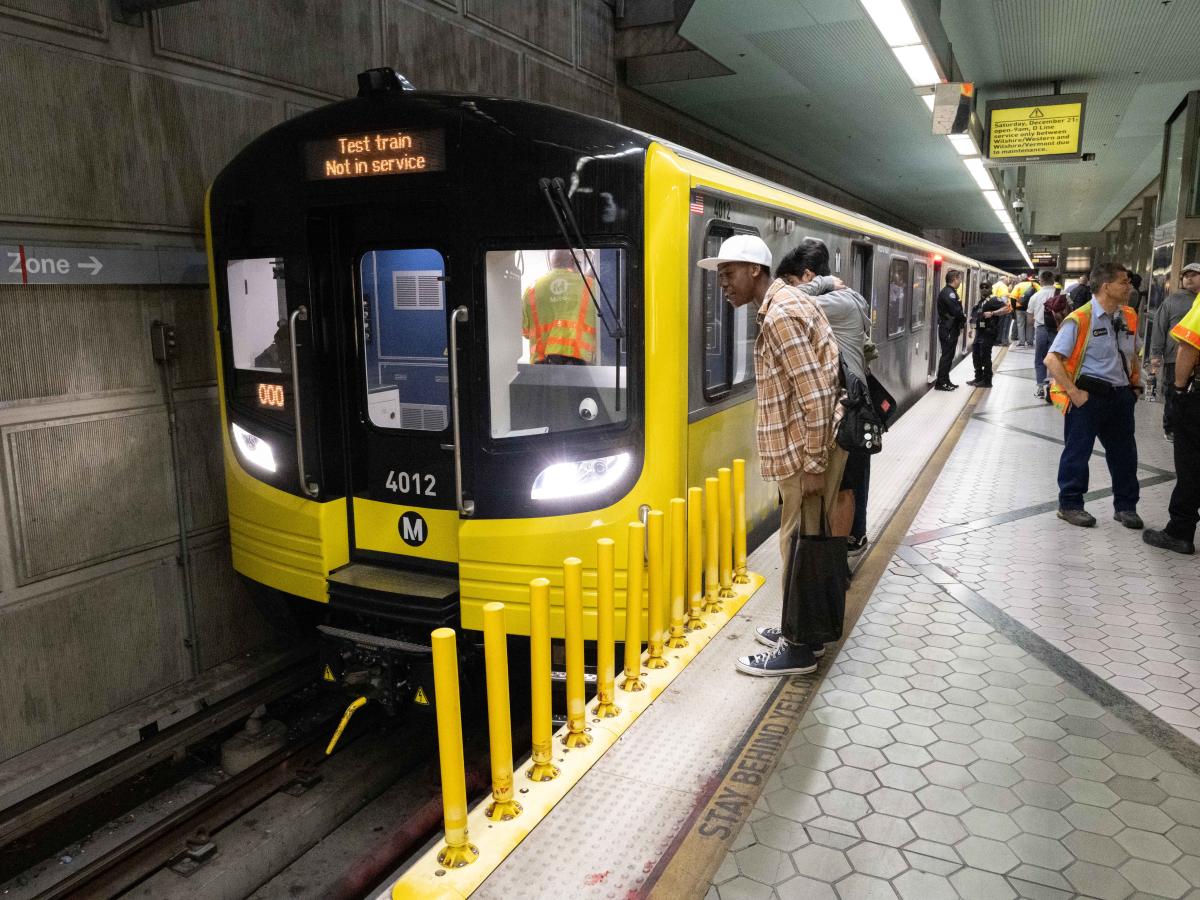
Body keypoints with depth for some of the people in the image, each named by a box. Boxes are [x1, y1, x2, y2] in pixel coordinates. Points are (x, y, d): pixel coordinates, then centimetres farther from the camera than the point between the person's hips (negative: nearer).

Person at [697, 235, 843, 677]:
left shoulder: (781, 316, -19)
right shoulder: (784, 302, 13)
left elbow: (816, 395, -23)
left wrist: (813, 464, -20)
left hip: (807, 452, -10)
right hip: (803, 448, 10)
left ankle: (798, 648, 11)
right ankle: (803, 628, 30)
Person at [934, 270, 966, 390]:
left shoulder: (950, 292, 16)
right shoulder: (948, 293, -17)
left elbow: (957, 310, 16)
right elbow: (956, 311, -22)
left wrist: (960, 324, 5)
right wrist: (964, 319, -4)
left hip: (950, 329, 10)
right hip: (948, 330, -10)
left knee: (948, 355, 14)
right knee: (946, 356, -6)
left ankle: (945, 381, 21)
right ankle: (940, 383, -3)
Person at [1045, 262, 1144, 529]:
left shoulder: (1128, 316, 8)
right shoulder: (1080, 319, -14)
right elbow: (1052, 359, -19)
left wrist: (1136, 384, 13)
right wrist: (1074, 393, -19)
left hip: (1121, 396, 7)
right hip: (1089, 395, -7)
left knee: (1125, 452, 13)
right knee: (1078, 452, 3)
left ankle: (1126, 506, 27)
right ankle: (1070, 505, 17)